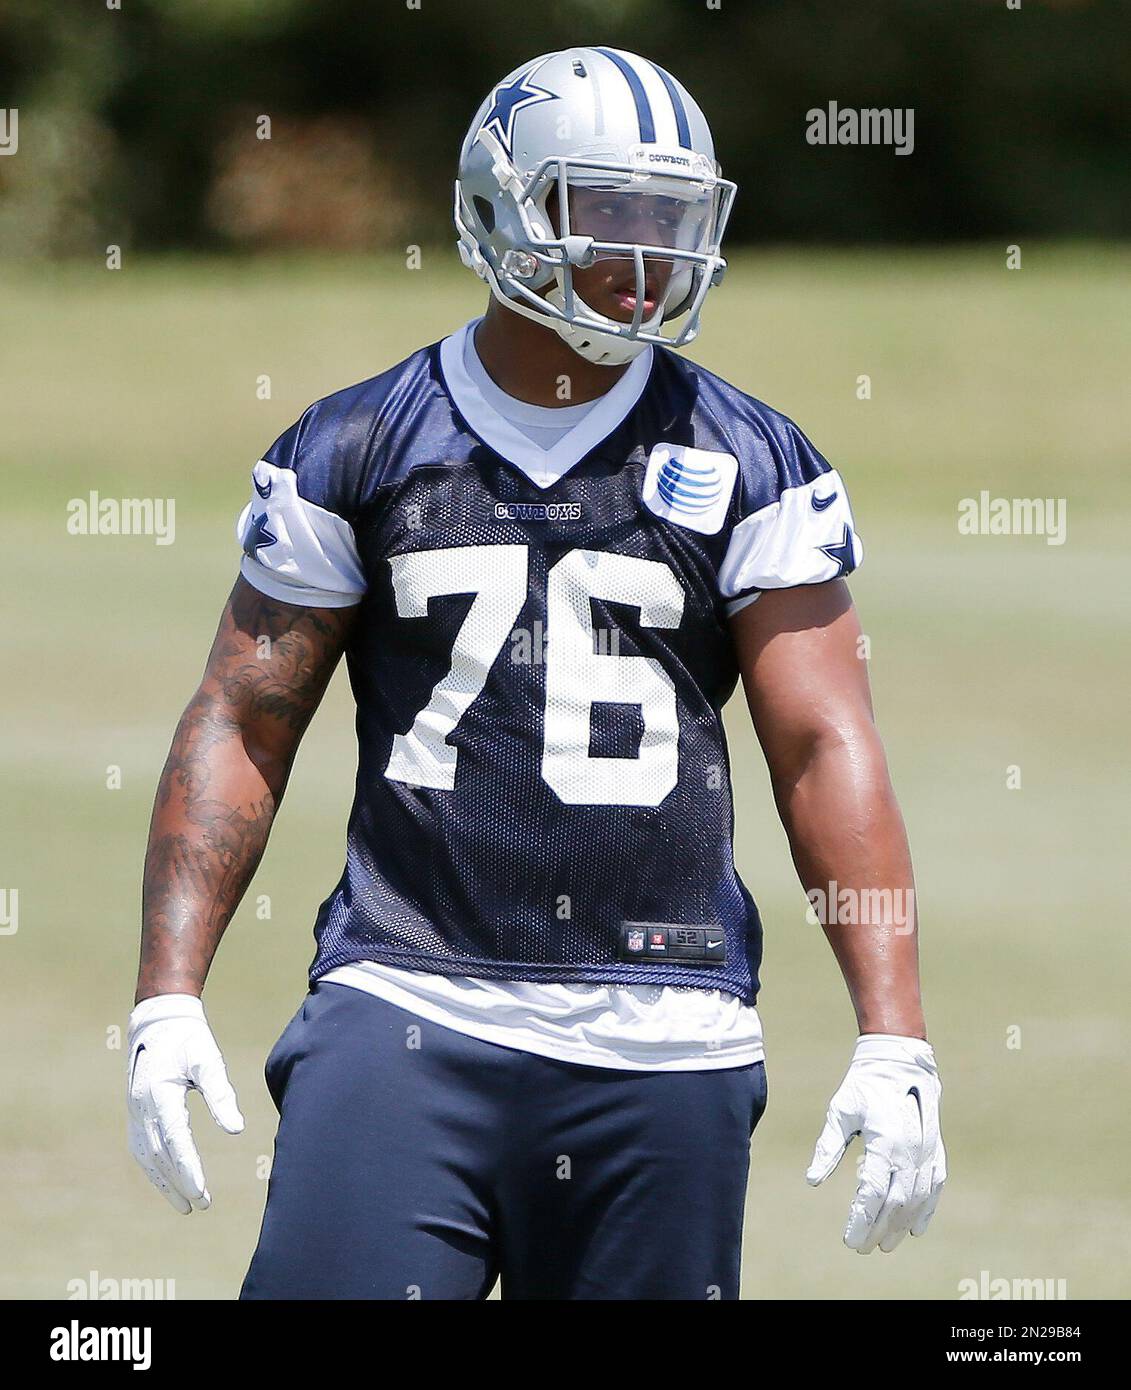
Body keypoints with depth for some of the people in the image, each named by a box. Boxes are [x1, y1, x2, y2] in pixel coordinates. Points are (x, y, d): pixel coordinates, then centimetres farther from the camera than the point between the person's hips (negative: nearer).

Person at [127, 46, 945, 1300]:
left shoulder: (746, 468, 7)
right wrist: (167, 998, -2)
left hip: (661, 1042, 1)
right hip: (408, 1008, -1)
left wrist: (893, 1041, -6)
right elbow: (242, 726, 8)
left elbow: (824, 748, 2)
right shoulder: (356, 451, 7)